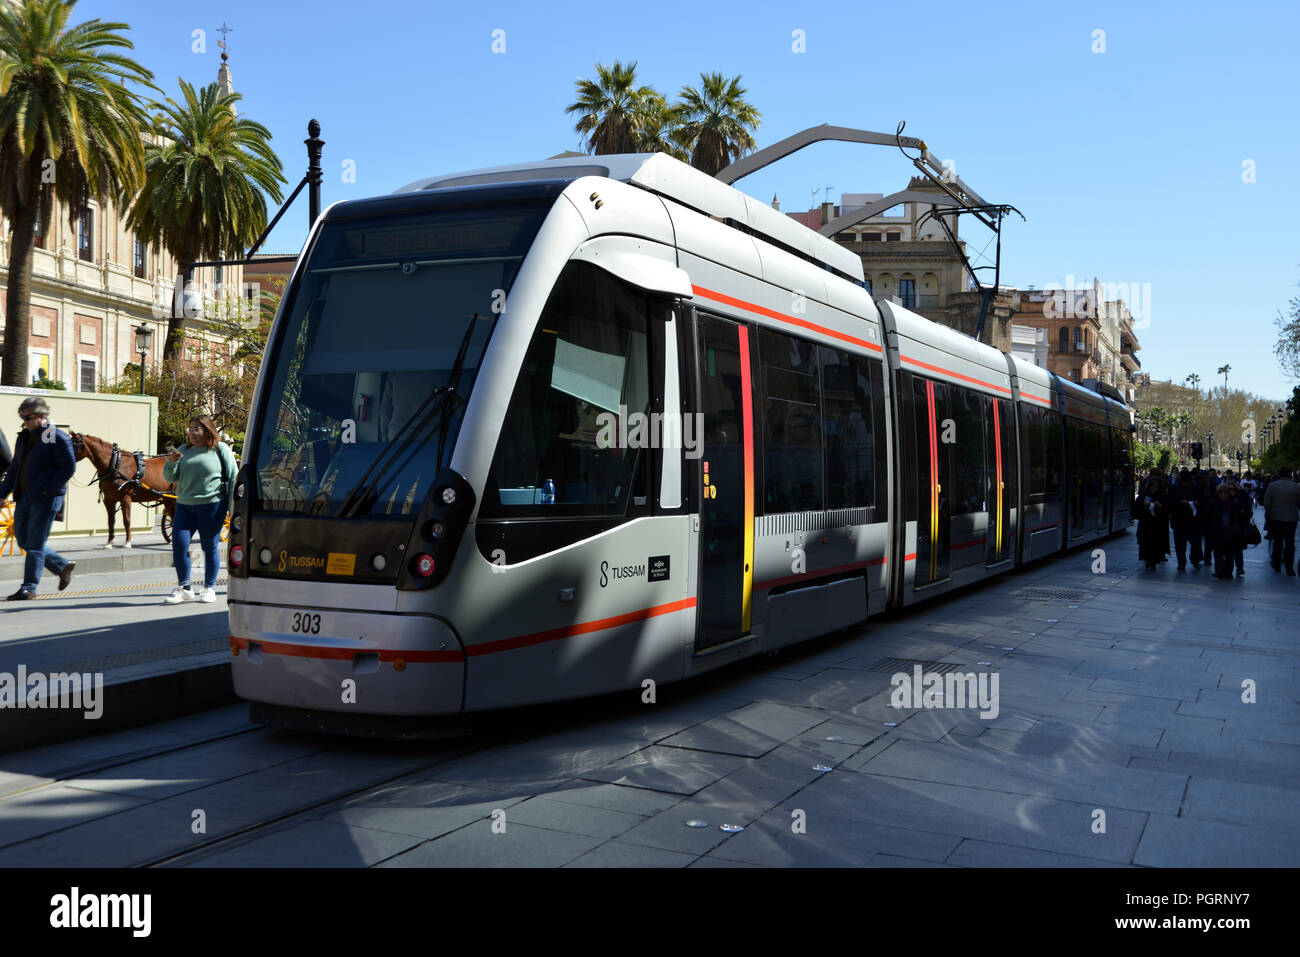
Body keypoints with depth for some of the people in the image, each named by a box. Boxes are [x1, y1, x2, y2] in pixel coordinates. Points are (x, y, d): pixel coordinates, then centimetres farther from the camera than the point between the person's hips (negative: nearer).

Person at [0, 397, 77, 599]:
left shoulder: (58, 438, -10)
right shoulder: (24, 437, 14)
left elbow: (69, 468, -14)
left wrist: (47, 490, -17)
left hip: (45, 499, -8)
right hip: (24, 497, 8)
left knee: (35, 542, -4)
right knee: (23, 540, 11)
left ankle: (29, 588, 3)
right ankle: (63, 566, 25)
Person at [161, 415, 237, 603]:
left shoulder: (220, 449, 2)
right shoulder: (183, 450, 13)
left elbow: (233, 478, 1)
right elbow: (170, 478, 12)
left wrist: (232, 507, -5)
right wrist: (172, 463, -9)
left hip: (211, 505, -4)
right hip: (184, 505, 4)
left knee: (210, 547, 2)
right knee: (179, 545, -4)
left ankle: (209, 588, 16)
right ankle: (184, 588, 8)